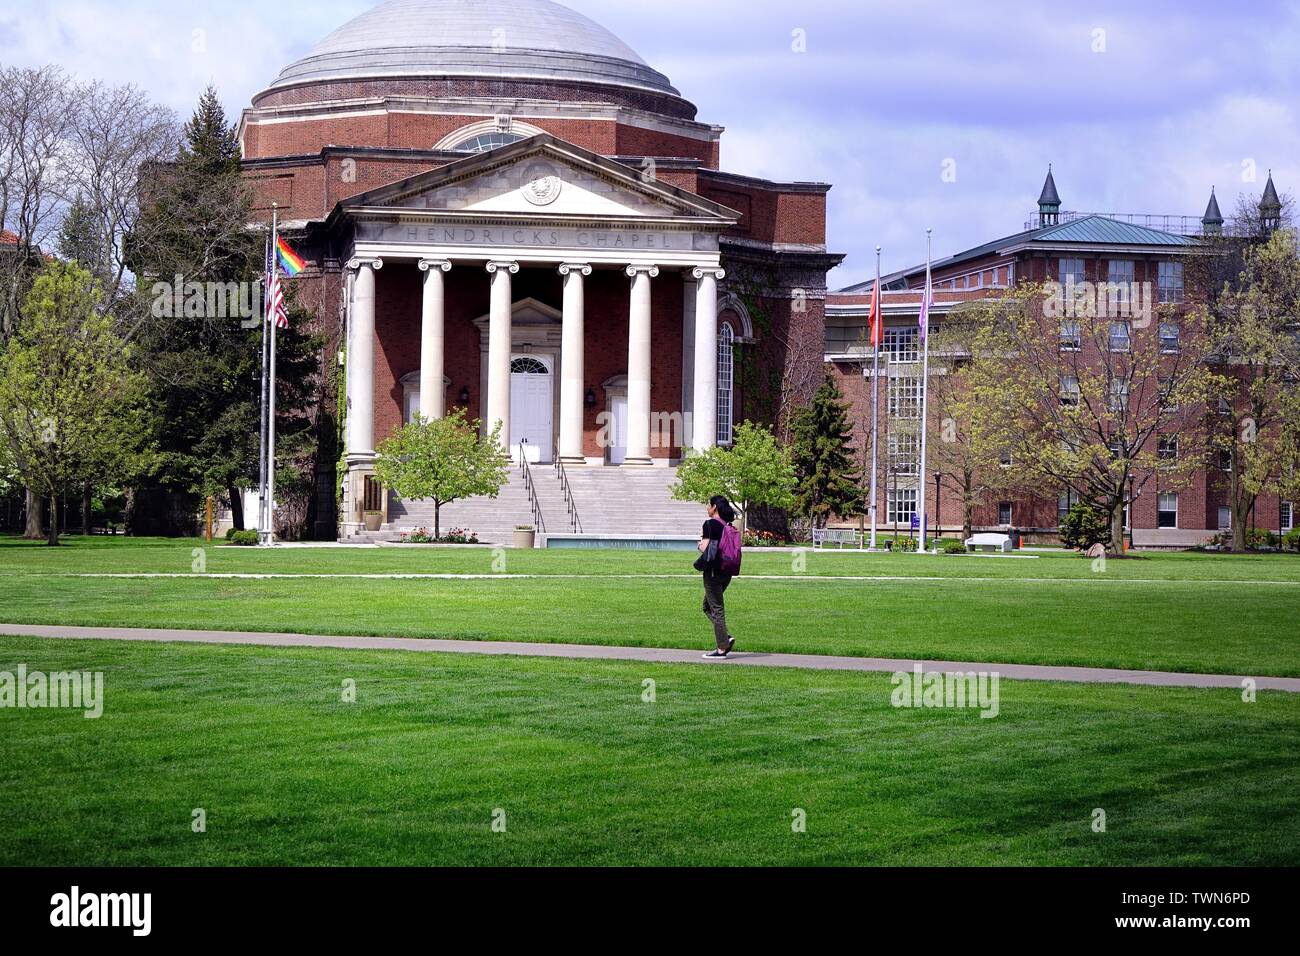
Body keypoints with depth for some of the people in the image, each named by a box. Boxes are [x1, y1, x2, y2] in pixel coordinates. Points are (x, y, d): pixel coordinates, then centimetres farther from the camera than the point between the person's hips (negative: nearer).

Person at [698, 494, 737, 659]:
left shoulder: (710, 524, -12)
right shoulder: (729, 525, 10)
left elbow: (705, 548, -18)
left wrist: (701, 544, 5)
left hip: (713, 570, -8)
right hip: (727, 571, 8)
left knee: (716, 608, -2)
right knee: (708, 606, 19)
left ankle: (722, 649, -2)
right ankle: (726, 638, 5)